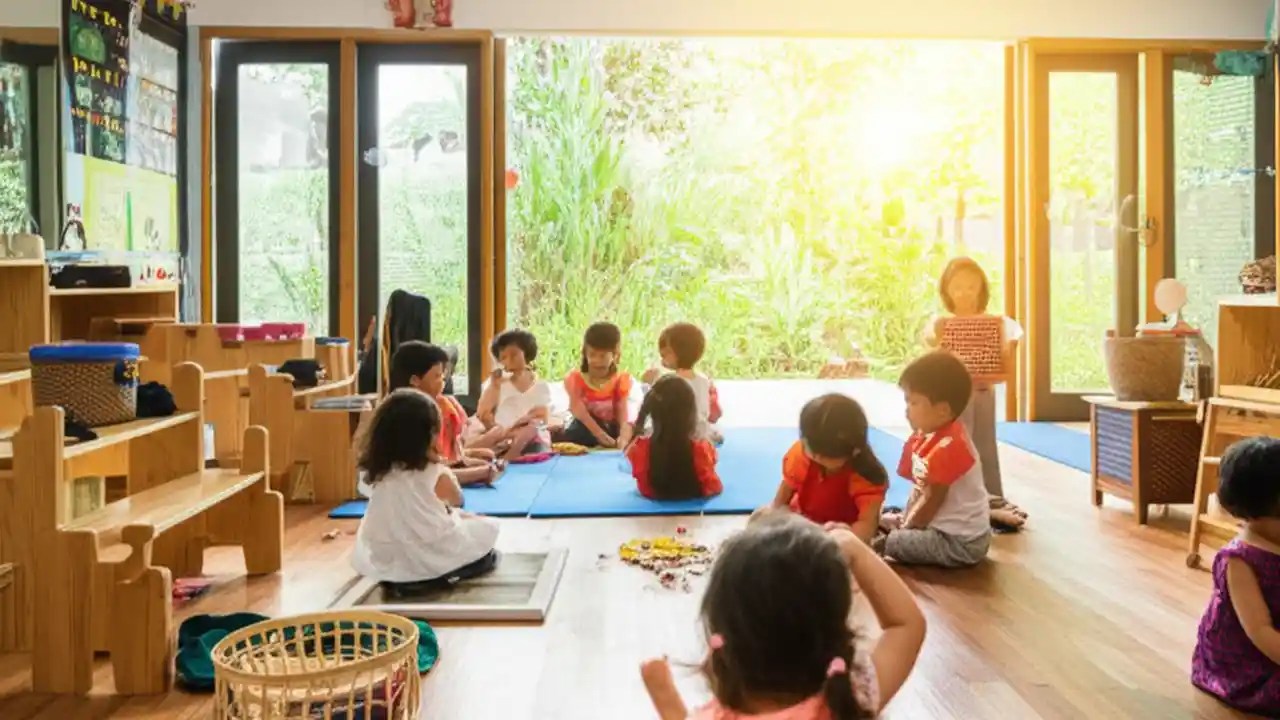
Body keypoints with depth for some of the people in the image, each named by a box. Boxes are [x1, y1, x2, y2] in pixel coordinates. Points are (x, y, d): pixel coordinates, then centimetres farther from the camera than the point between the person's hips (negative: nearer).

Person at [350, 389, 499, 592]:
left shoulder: (379, 471, -4)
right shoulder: (434, 474, -18)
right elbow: (456, 499, 5)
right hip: (426, 562, -5)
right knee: (488, 527, 12)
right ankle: (444, 576, 9)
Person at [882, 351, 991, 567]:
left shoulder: (947, 447, -27)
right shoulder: (925, 436, 3)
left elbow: (933, 500, -20)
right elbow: (920, 488, 9)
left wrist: (905, 528, -8)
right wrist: (906, 519, 2)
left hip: (962, 542, -9)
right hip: (947, 528, 9)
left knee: (892, 543, -19)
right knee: (884, 521, 18)